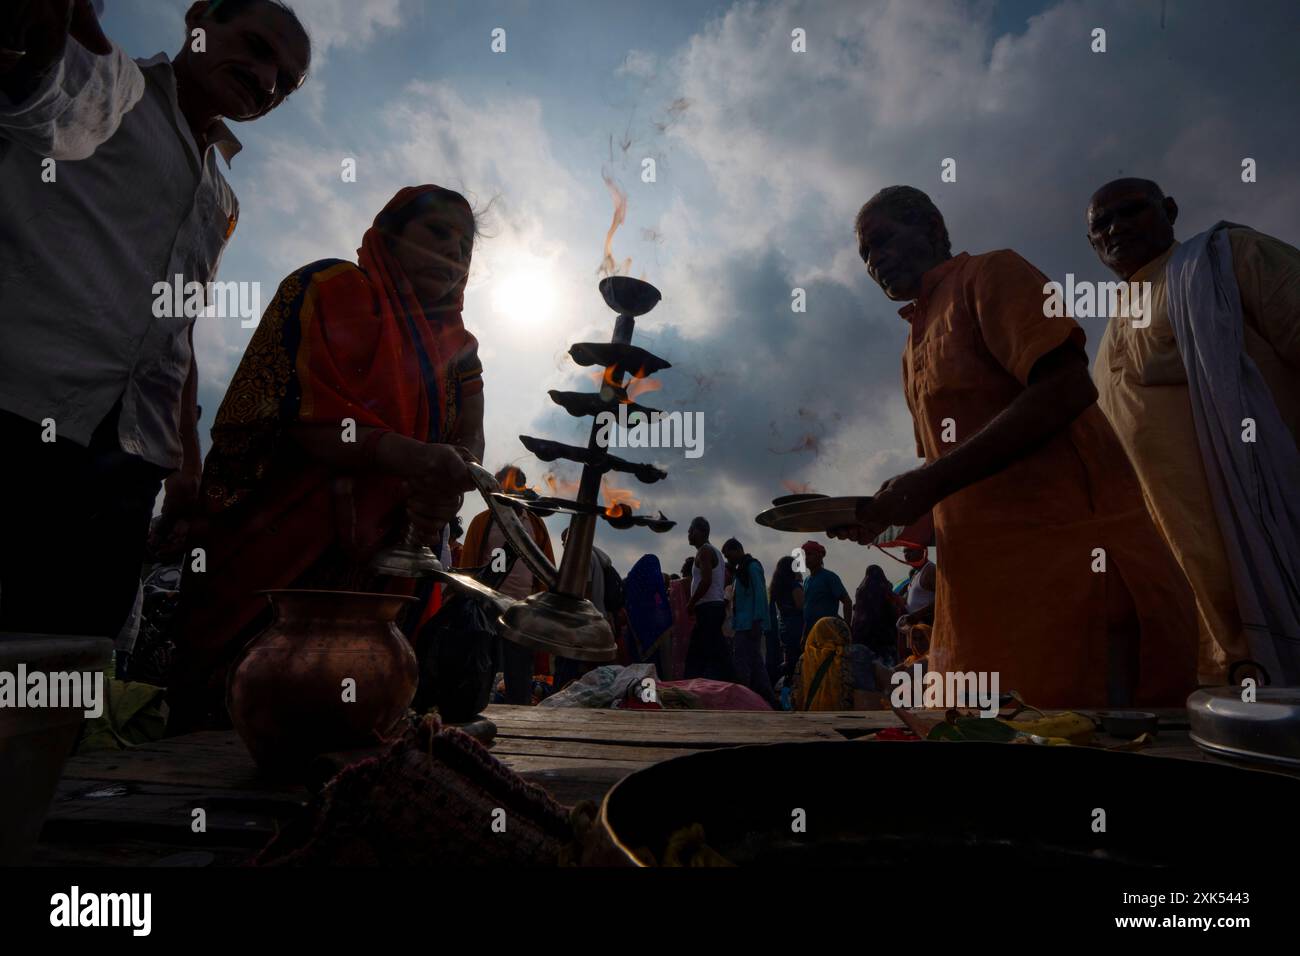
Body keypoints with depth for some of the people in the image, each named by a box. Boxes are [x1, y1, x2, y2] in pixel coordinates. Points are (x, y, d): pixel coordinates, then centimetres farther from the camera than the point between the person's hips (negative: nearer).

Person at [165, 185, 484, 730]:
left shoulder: (458, 347, 16)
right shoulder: (328, 290, 0)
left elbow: (470, 440, 0)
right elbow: (274, 419, -12)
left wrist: (445, 486, -25)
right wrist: (400, 455, -26)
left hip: (384, 572, 5)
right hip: (272, 556, -4)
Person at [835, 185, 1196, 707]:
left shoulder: (989, 274, 0)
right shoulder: (913, 351, 23)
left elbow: (1067, 386, -16)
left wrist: (930, 483, -19)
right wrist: (877, 511, 4)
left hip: (1067, 555, -8)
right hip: (983, 581, 8)